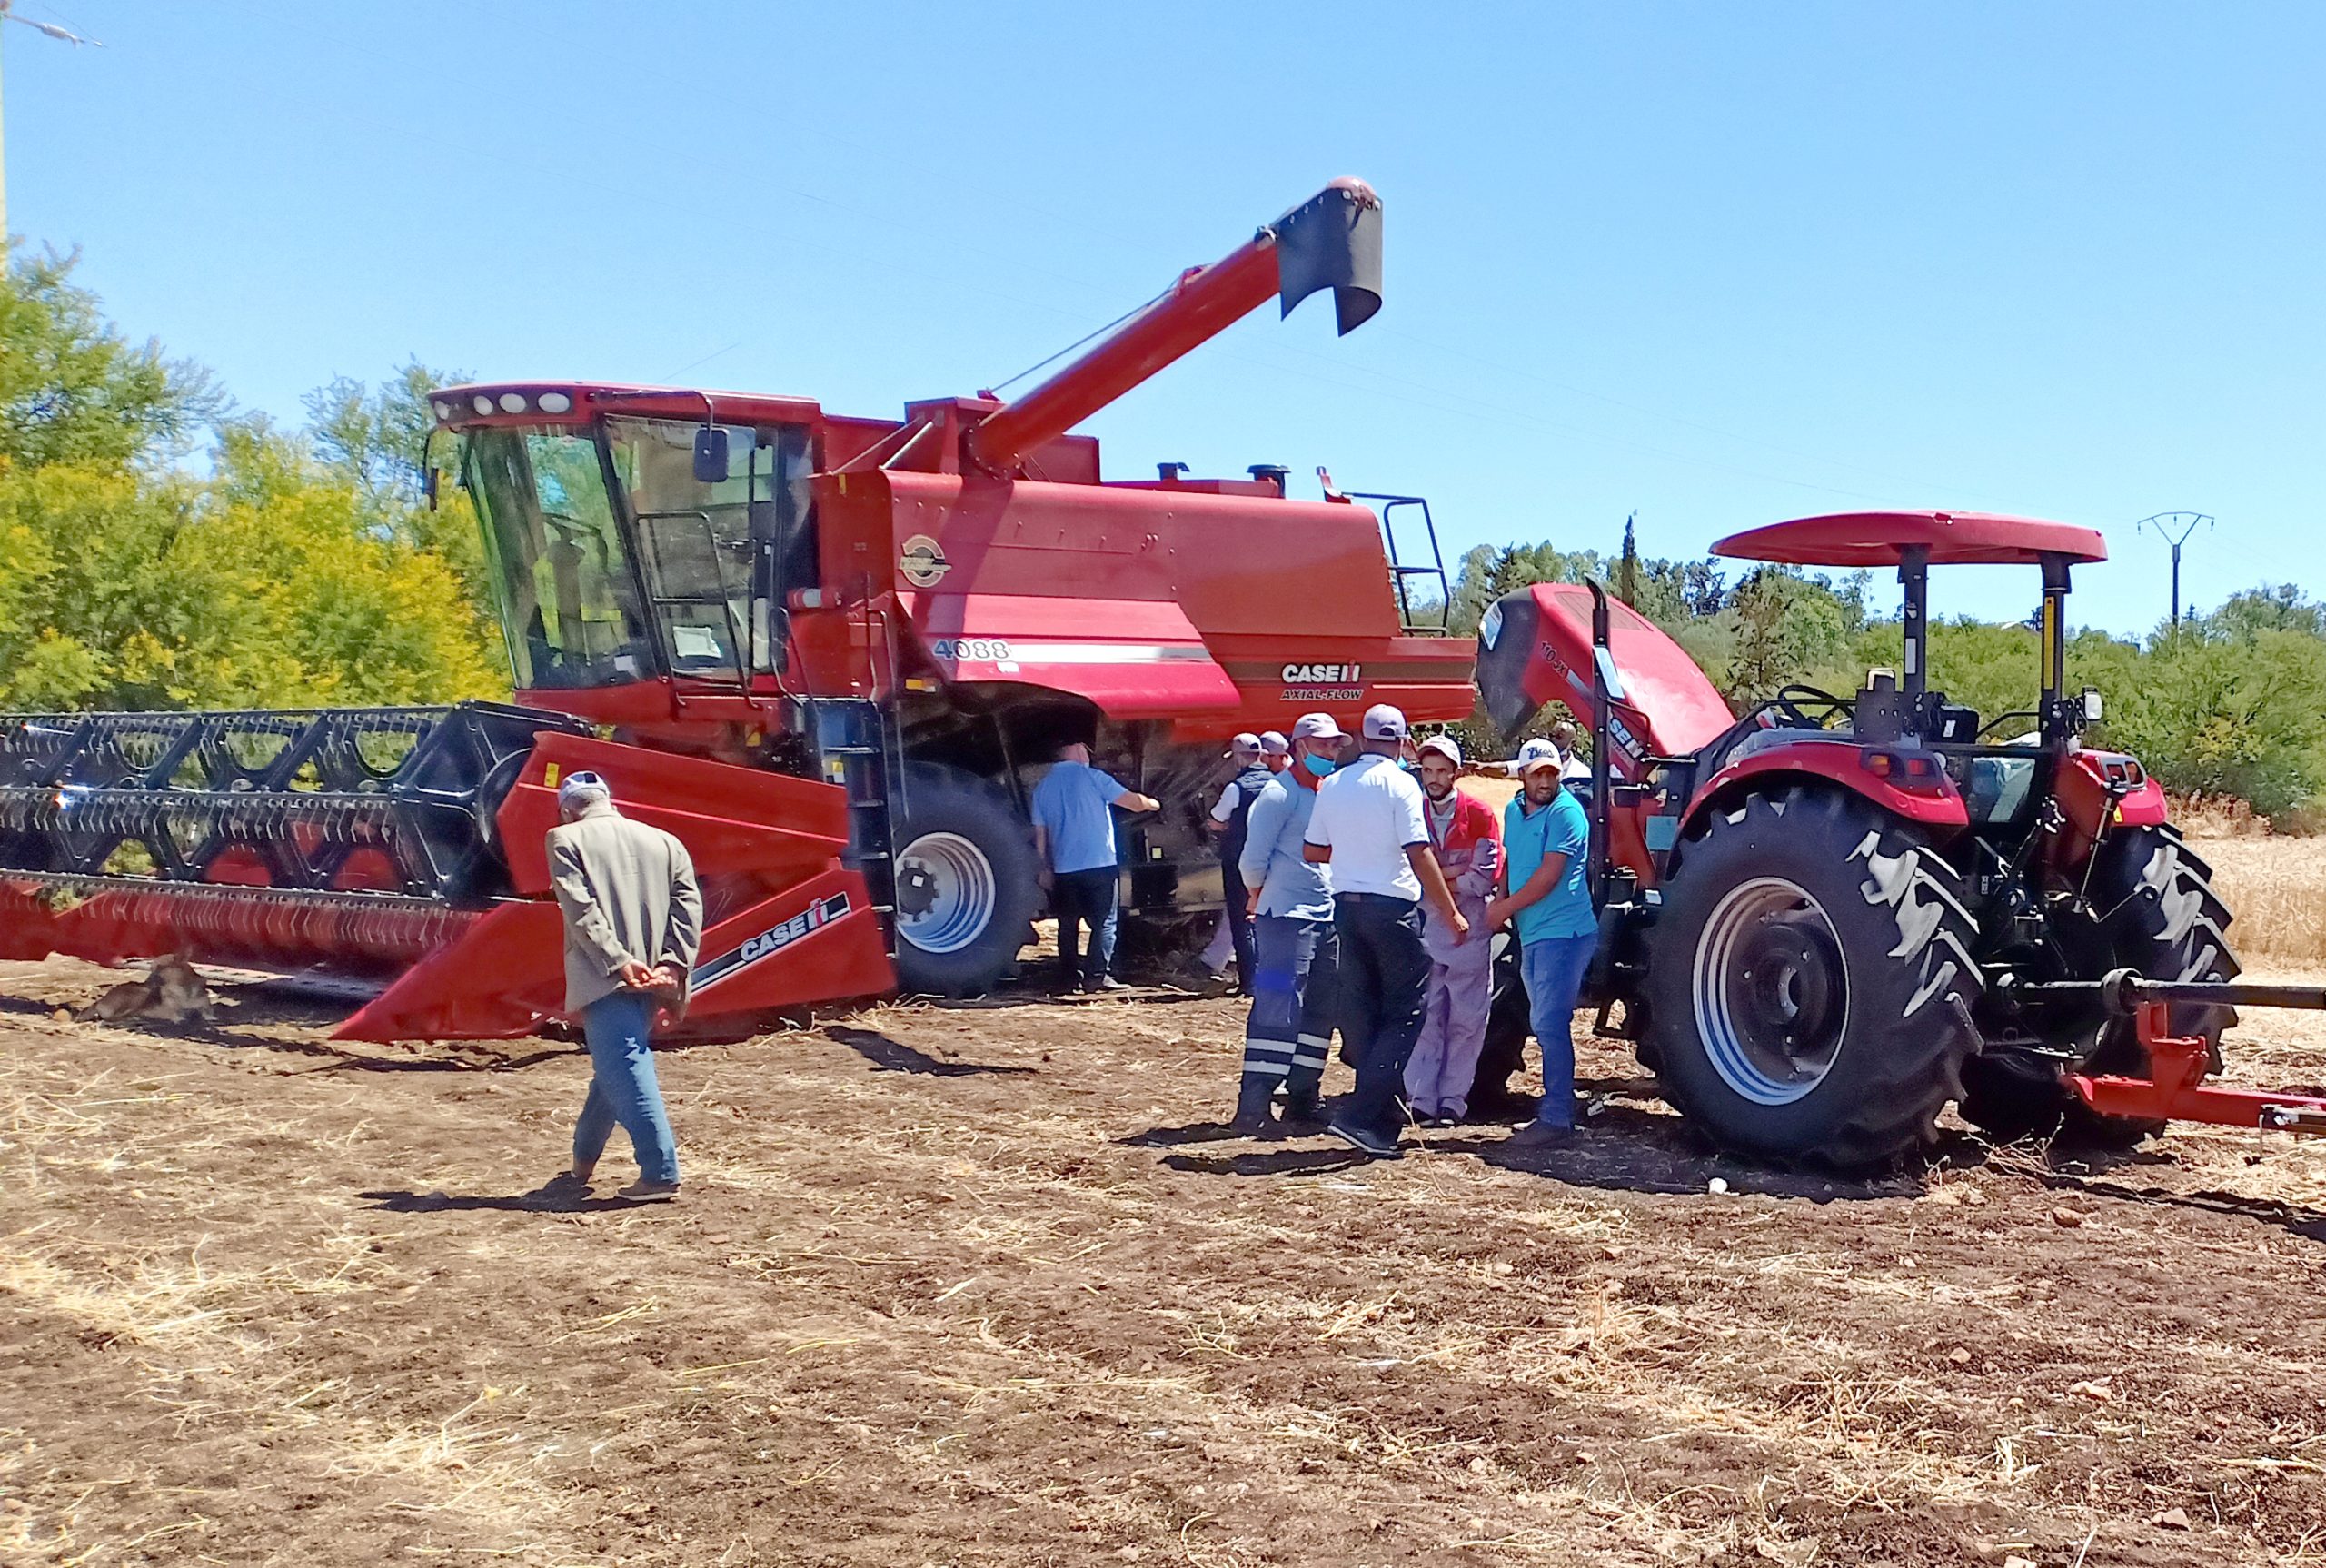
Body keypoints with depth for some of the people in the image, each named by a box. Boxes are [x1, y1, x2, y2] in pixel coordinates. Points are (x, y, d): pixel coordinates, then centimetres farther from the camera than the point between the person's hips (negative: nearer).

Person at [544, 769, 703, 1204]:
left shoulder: (566, 840, 4)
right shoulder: (663, 842, 15)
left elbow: (581, 910, -9)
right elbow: (689, 906, 3)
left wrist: (618, 962, -13)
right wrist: (673, 964, -4)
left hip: (605, 979, -6)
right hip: (650, 980, 6)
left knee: (624, 1070, -9)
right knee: (616, 1066, 19)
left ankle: (661, 1174, -16)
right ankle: (582, 1163, 32)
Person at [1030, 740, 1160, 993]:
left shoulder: (1042, 787, 10)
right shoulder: (1091, 777, -4)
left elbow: (1040, 834, 11)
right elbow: (1133, 801, -5)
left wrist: (1045, 868, 18)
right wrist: (1153, 804, 16)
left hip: (1063, 868, 4)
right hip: (1099, 865, -4)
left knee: (1068, 924, 12)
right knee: (1104, 922, 1)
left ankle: (1071, 976, 10)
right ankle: (1097, 975, -7)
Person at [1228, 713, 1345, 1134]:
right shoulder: (1281, 792, -10)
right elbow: (1254, 856, -12)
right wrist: (1261, 896, 2)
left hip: (1327, 916, 8)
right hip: (1287, 916, -8)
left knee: (1320, 1012, 10)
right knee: (1279, 1009, -11)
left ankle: (1302, 1098, 18)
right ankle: (1253, 1104, -11)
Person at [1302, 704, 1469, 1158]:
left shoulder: (1333, 785, 7)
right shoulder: (1399, 784, -10)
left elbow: (1312, 851, 12)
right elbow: (1419, 854, -15)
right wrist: (1451, 913, -11)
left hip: (1346, 905, 6)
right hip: (1392, 907, -6)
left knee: (1360, 1014, 11)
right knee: (1407, 1010, 0)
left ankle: (1380, 1122, 17)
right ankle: (1362, 1117, -12)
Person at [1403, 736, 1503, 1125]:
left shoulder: (1479, 815, -1)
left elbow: (1483, 878, -8)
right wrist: (1456, 872, -9)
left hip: (1469, 934, -1)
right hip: (1423, 930, 2)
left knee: (1466, 1021, 2)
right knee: (1425, 1019, -1)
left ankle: (1452, 1100, 9)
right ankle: (1421, 1099, 2)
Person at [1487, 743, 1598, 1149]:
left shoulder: (1565, 812, -12)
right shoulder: (1514, 811, 13)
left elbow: (1549, 876, -18)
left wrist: (1505, 907, -10)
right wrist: (1501, 902, 4)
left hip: (1562, 932, -9)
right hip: (1530, 934, 9)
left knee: (1550, 1025, -12)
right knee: (1546, 1026, 15)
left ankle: (1557, 1120, -11)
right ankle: (1554, 1109, 23)